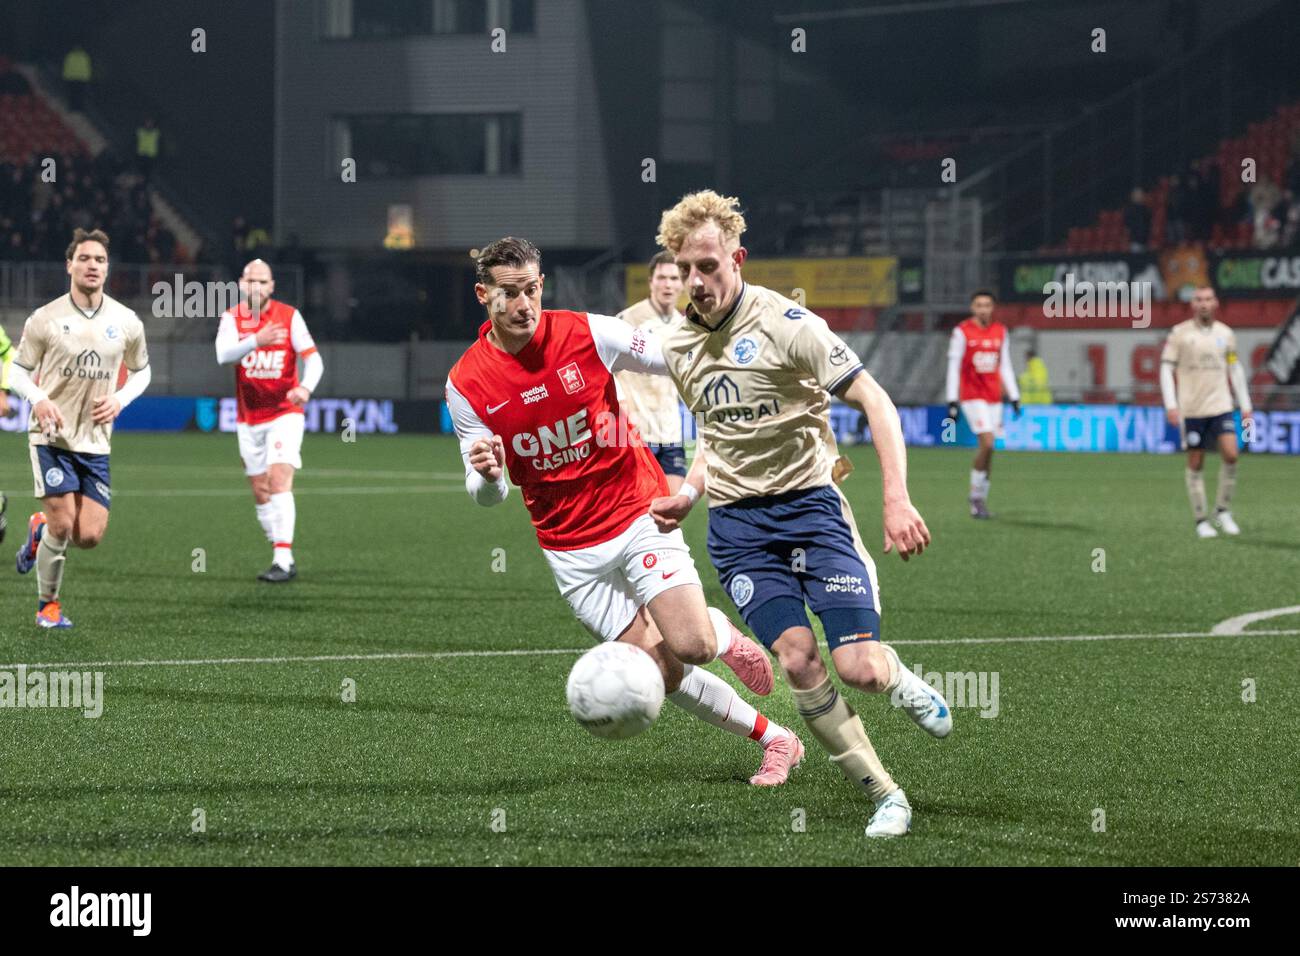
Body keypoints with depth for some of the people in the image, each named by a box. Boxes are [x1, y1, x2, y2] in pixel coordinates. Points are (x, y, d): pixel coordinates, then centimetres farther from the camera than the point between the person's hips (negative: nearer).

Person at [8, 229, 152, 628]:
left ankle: (40, 531, 31)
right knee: (63, 524, -10)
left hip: (96, 441, 3)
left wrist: (120, 399, -4)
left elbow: (141, 371, 16)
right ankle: (48, 606, 11)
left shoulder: (126, 322, 2)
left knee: (90, 535, -3)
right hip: (52, 435, -3)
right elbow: (18, 371, 2)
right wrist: (39, 399, -19)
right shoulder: (45, 319, -6)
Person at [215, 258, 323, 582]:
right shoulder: (231, 319, -1)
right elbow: (224, 355, -21)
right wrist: (256, 341, -40)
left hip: (284, 414, -3)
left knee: (279, 481, -18)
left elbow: (313, 358, -11)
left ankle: (282, 560, -23)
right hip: (248, 419, 3)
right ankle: (285, 561, 14)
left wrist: (306, 387, -33)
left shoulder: (289, 316, -6)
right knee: (260, 492, 5)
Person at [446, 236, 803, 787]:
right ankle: (774, 739, 17)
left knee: (691, 644, -20)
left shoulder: (587, 334, -12)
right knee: (664, 673, -3)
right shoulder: (466, 384, -8)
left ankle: (724, 633, 18)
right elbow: (488, 494, -1)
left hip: (637, 512, -1)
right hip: (571, 550, 1)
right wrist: (486, 476, -24)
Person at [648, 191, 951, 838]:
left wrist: (896, 500, -22)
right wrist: (689, 494, 6)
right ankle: (884, 795, -2)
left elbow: (874, 401, -13)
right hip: (736, 523, 4)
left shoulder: (784, 323, -12)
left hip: (809, 500, -4)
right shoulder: (678, 347, 7)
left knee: (858, 668, -14)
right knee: (796, 658, -15)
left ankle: (901, 681, 25)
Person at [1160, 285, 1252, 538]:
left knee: (1230, 454, -13)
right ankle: (1201, 521, 10)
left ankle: (1223, 511, 4)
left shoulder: (1225, 334, 9)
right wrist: (1170, 405, -11)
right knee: (1195, 463, 1)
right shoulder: (1179, 333, -2)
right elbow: (1166, 368, -2)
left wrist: (1245, 406, 12)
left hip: (1220, 406, 2)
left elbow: (1235, 370, 15)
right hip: (1191, 409, -2)